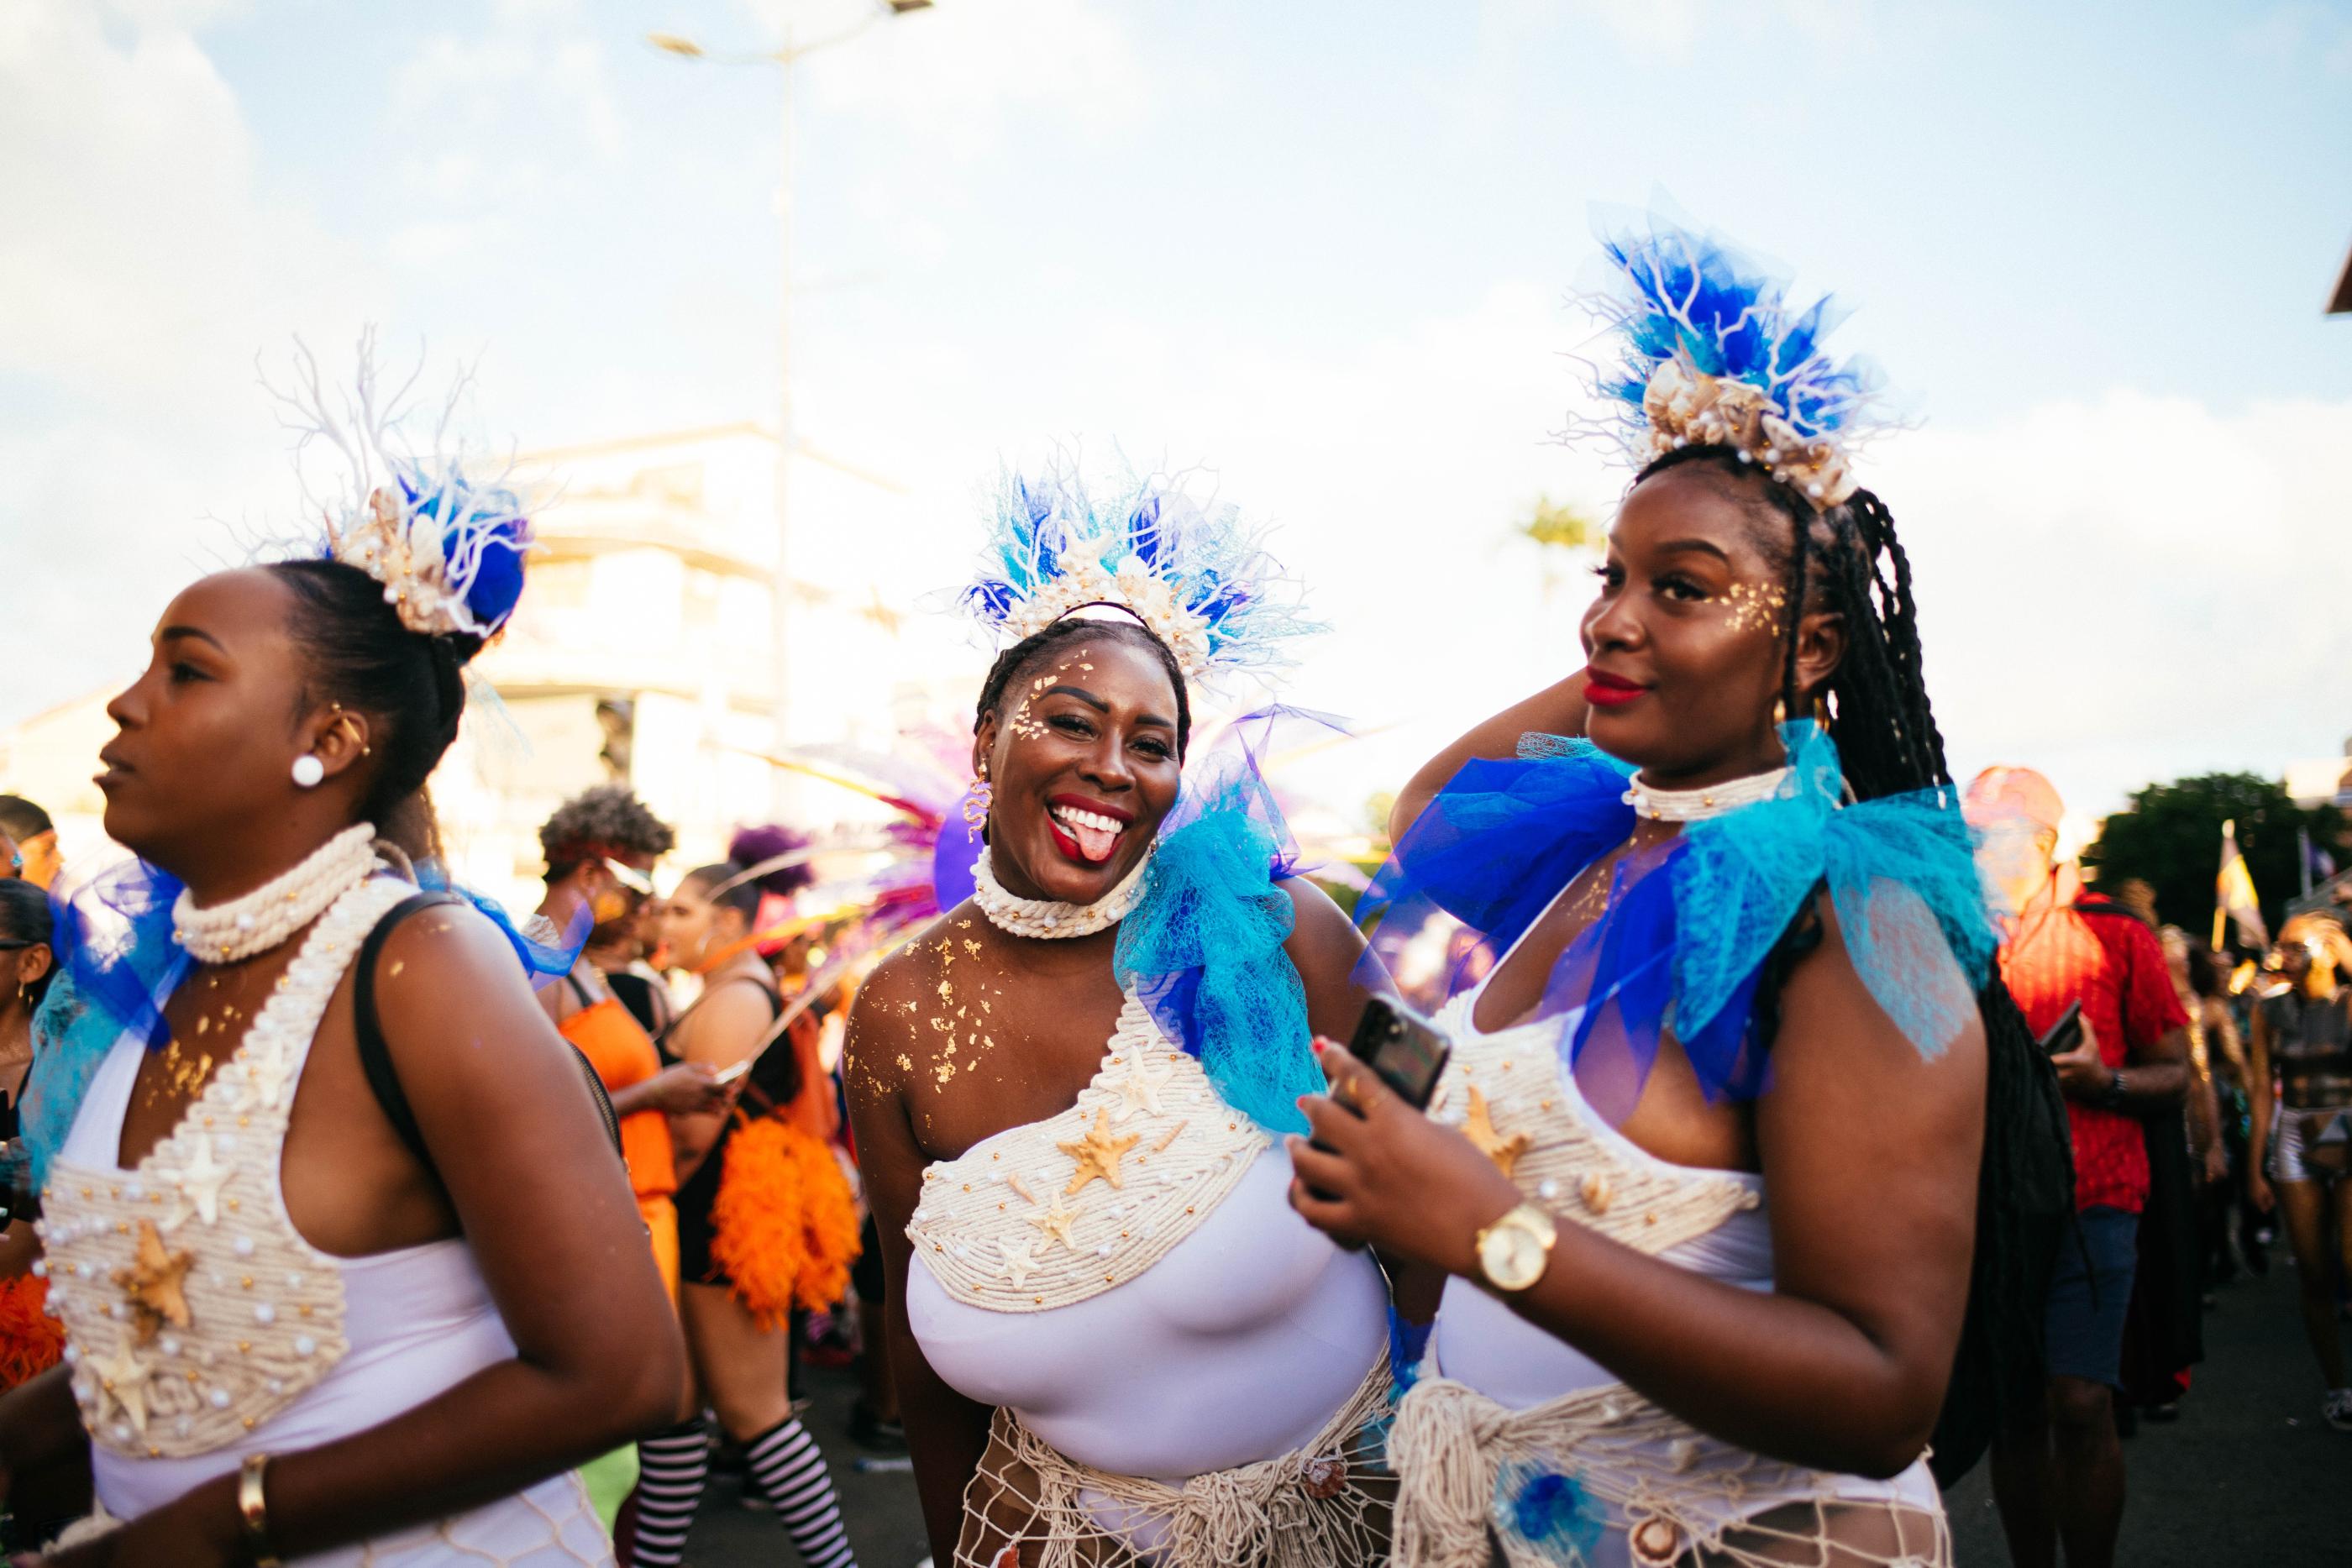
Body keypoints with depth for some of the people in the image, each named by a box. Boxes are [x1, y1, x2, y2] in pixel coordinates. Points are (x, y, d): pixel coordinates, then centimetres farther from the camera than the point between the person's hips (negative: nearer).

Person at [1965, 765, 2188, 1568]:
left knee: (2079, 1404, -10)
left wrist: (2106, 1082, -16)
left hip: (2088, 1203, -3)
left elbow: (2176, 1073, 2)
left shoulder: (2112, 933, 1)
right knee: (2012, 1409, 6)